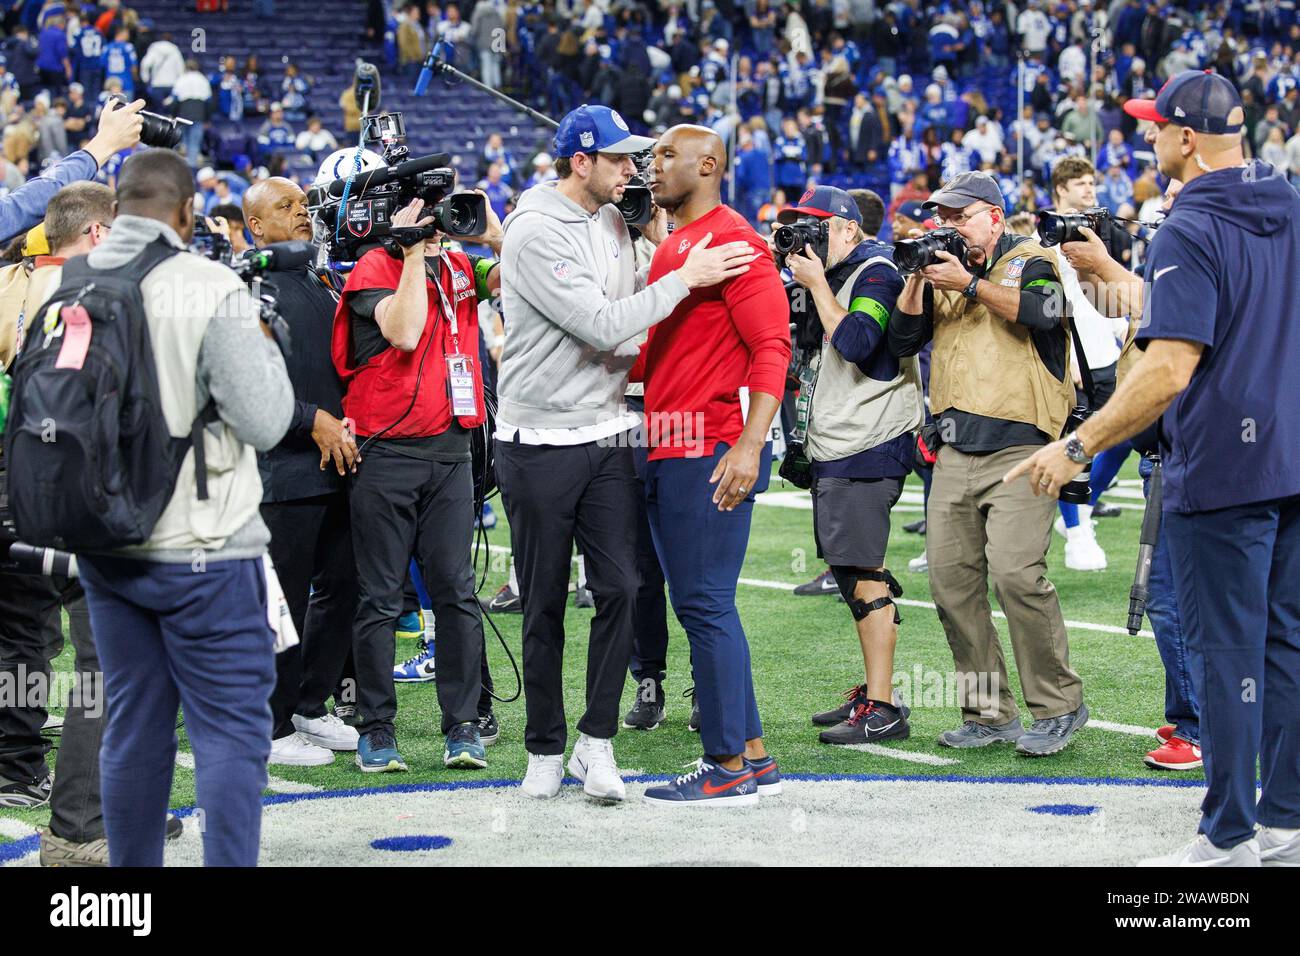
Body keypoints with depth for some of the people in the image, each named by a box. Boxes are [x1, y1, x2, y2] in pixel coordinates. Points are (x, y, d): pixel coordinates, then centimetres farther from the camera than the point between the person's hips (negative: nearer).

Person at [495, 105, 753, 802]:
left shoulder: (613, 220, 10)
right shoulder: (537, 232, -16)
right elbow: (602, 327, -22)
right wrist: (685, 277, -19)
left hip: (607, 436, 6)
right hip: (540, 446, -6)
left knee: (620, 588, -4)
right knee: (544, 603, 3)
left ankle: (596, 743, 4)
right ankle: (545, 749, 15)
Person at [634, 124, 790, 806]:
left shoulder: (732, 240, -10)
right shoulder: (669, 249, 20)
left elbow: (772, 346, -16)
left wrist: (750, 446, -23)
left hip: (710, 451, -10)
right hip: (667, 447, 10)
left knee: (705, 604, -8)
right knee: (701, 604, 12)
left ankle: (728, 768, -2)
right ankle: (752, 756, 19)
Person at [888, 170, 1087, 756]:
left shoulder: (1029, 260, 5)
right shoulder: (944, 270, 19)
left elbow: (1044, 310, -15)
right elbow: (903, 340, 12)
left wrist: (970, 285, -14)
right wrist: (916, 276, 0)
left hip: (1019, 447, -6)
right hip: (955, 454, 6)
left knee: (1015, 571, -18)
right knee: (951, 580, 2)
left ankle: (1057, 705, -7)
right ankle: (989, 713, 10)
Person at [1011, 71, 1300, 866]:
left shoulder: (1191, 232, -15)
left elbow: (1170, 369, -23)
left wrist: (1078, 447, -19)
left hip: (1223, 471, -7)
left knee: (1226, 650, -2)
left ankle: (1230, 837, 3)